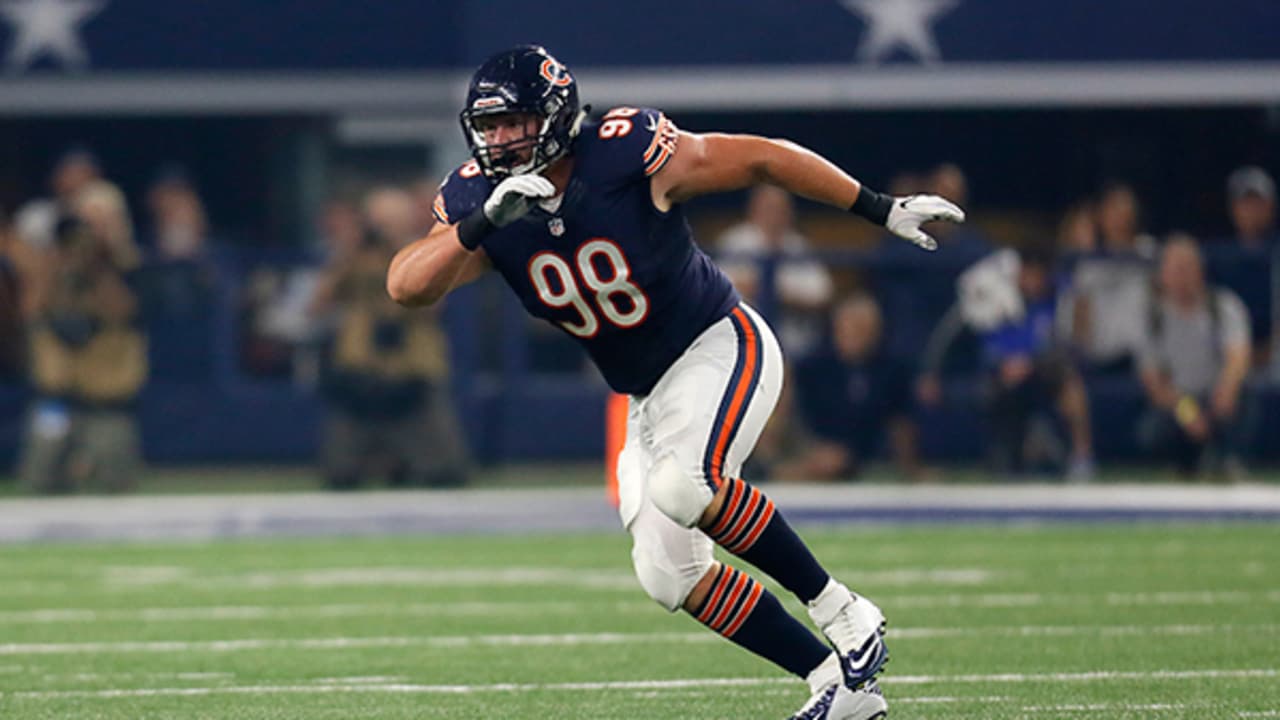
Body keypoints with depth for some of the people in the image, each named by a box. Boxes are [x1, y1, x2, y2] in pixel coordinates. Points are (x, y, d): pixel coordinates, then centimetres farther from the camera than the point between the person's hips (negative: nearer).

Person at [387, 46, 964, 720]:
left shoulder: (626, 154, -22)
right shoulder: (478, 201, -9)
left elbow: (763, 158, -12)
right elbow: (407, 285, -23)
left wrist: (883, 210, -9)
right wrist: (482, 223, -40)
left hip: (720, 347, -7)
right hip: (648, 398, 7)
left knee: (680, 485, -34)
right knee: (668, 575, 2)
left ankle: (843, 615, -21)